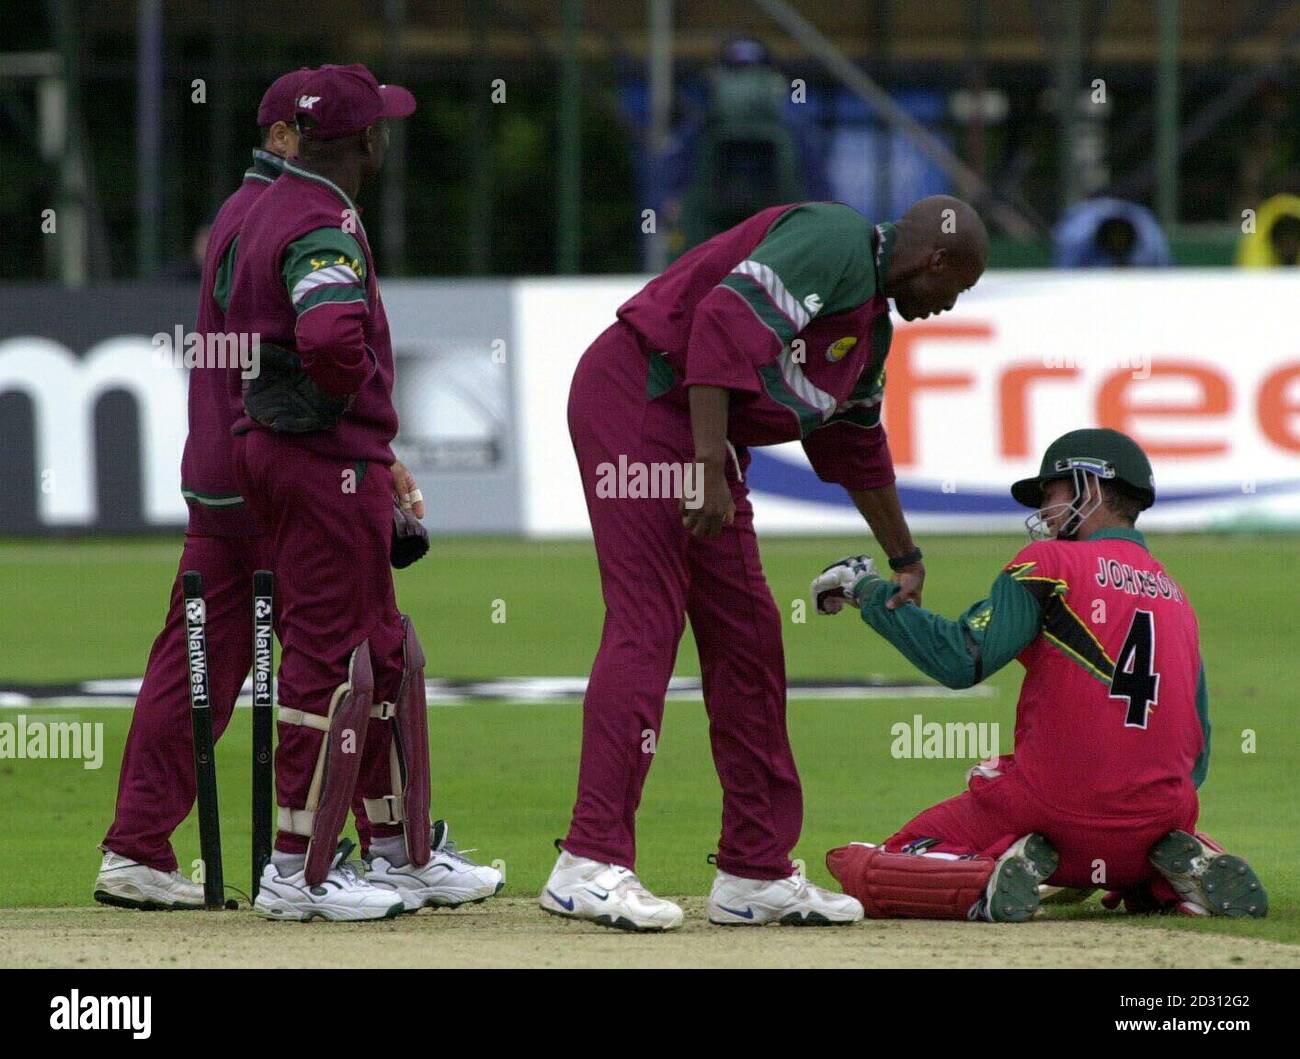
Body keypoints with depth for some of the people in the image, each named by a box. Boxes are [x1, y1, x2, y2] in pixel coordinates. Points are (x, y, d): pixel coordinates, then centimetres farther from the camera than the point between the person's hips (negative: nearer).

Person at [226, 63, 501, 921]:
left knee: (382, 654, 16)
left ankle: (405, 853, 22)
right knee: (331, 655, -6)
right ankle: (298, 872, -3)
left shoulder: (277, 208, 15)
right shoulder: (327, 225, -17)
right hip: (330, 458, -10)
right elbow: (329, 336, -35)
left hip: (273, 450, 10)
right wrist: (353, 396, -13)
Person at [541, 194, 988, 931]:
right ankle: (592, 864, -21)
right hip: (637, 400, -11)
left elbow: (859, 448, 32)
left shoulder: (872, 323, 18)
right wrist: (709, 469, -29)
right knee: (645, 626, -17)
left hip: (704, 436, 11)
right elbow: (727, 322, -26)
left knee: (747, 638, 10)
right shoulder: (835, 242, -13)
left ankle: (757, 873, 16)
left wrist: (905, 559, 41)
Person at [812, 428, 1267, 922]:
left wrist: (869, 590, -3)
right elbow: (1195, 756, 17)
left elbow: (959, 661, -12)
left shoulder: (1051, 564, -1)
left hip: (1054, 804, -5)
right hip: (1159, 819, 5)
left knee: (856, 866, 4)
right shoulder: (1176, 594, 17)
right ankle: (1185, 868, 5)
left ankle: (990, 877, -19)